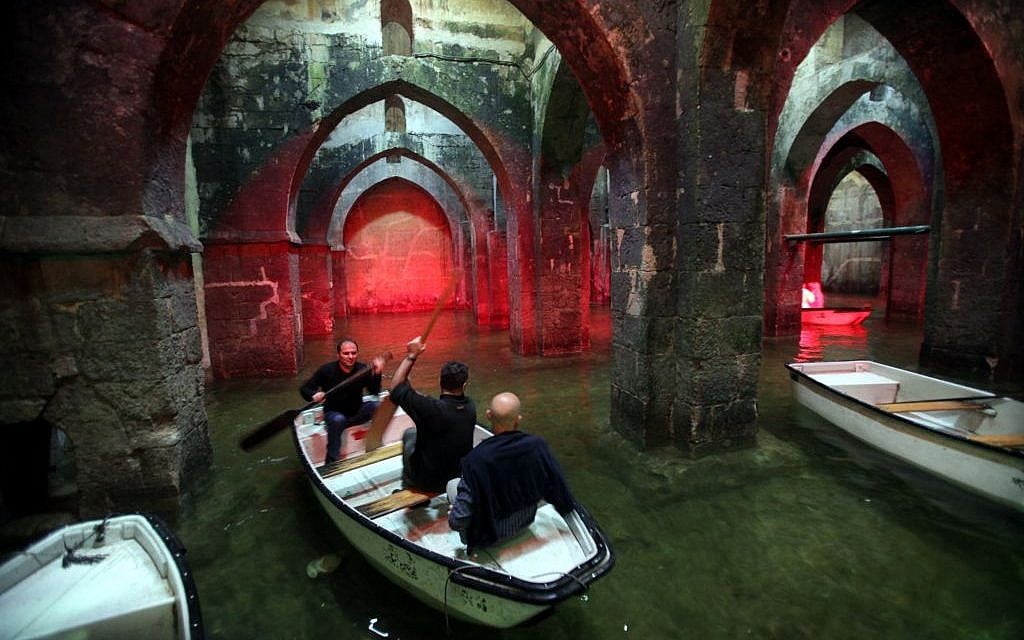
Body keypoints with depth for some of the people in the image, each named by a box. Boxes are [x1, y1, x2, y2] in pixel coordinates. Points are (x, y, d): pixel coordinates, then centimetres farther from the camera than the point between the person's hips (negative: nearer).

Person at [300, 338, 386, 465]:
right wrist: (313, 396, -32)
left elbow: (374, 392, -16)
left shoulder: (363, 369, -10)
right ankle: (331, 462, -24)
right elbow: (304, 389, -8)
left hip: (356, 411, 2)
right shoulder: (327, 370, -13)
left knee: (377, 405, -25)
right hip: (334, 412, -2)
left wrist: (376, 373, -33)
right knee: (337, 420, -36)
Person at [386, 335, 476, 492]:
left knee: (410, 433, 20)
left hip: (428, 482, -4)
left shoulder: (432, 409, -34)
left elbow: (395, 388, -22)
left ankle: (408, 483, 37)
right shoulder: (470, 407, -18)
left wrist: (411, 356, -19)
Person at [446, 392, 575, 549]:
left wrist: (453, 520, -1)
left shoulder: (476, 460, -33)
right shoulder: (537, 446, -25)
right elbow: (557, 483, -10)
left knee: (453, 484, 17)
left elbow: (460, 518, -25)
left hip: (489, 534, -4)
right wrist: (567, 507, 11)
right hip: (526, 521, 4)